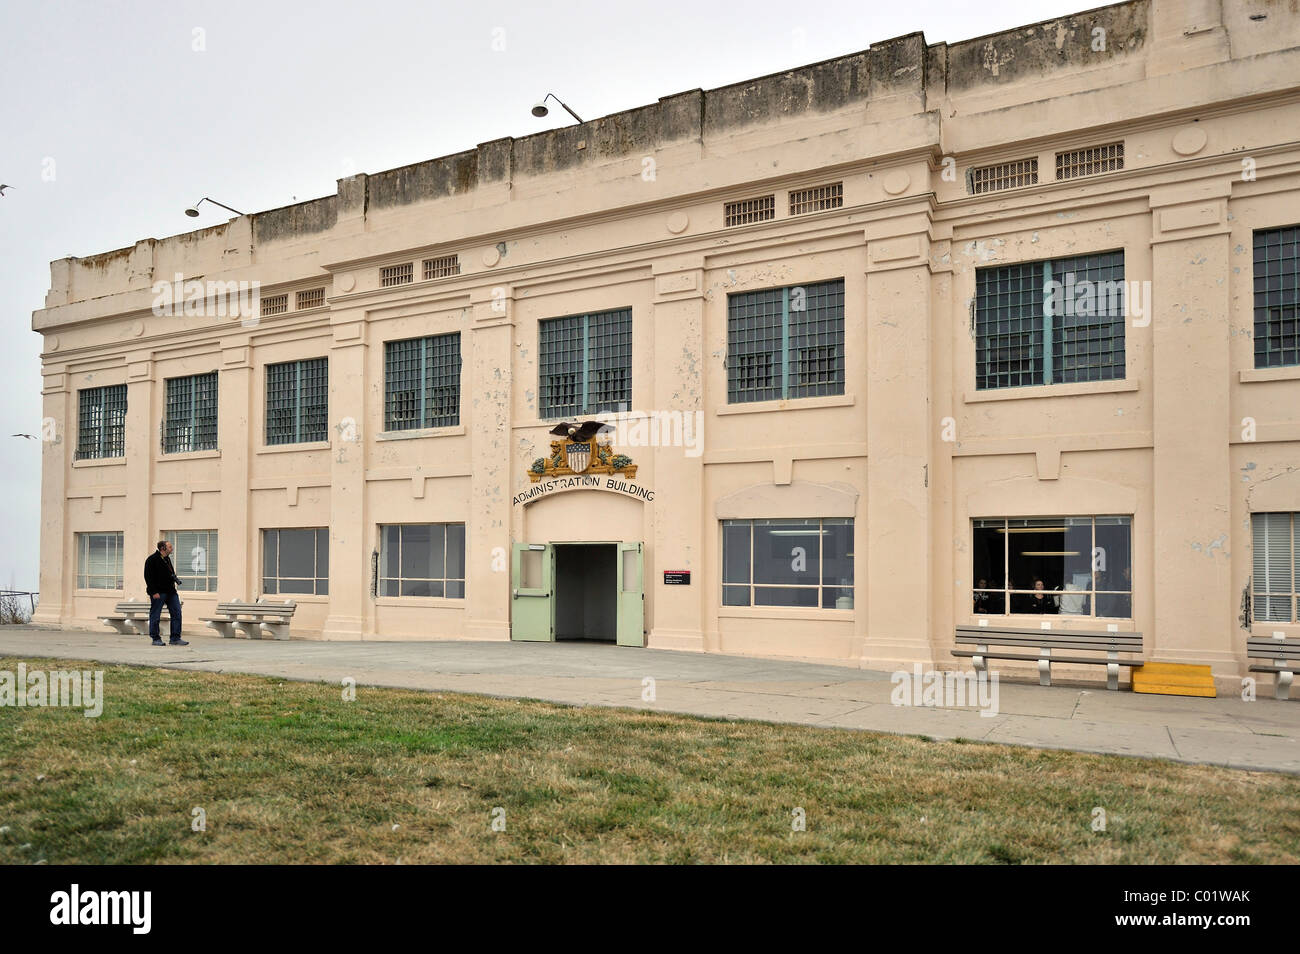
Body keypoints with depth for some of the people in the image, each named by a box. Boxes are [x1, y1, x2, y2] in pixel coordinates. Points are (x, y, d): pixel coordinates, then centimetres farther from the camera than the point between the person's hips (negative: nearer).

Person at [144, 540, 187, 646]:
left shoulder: (167, 559, 17)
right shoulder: (152, 559, -9)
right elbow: (148, 577, -13)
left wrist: (175, 579, 11)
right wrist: (154, 592, -18)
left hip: (170, 591, 8)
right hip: (158, 592, -8)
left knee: (176, 613, 3)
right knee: (155, 616, 2)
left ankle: (175, 638, 6)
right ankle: (156, 638, 11)